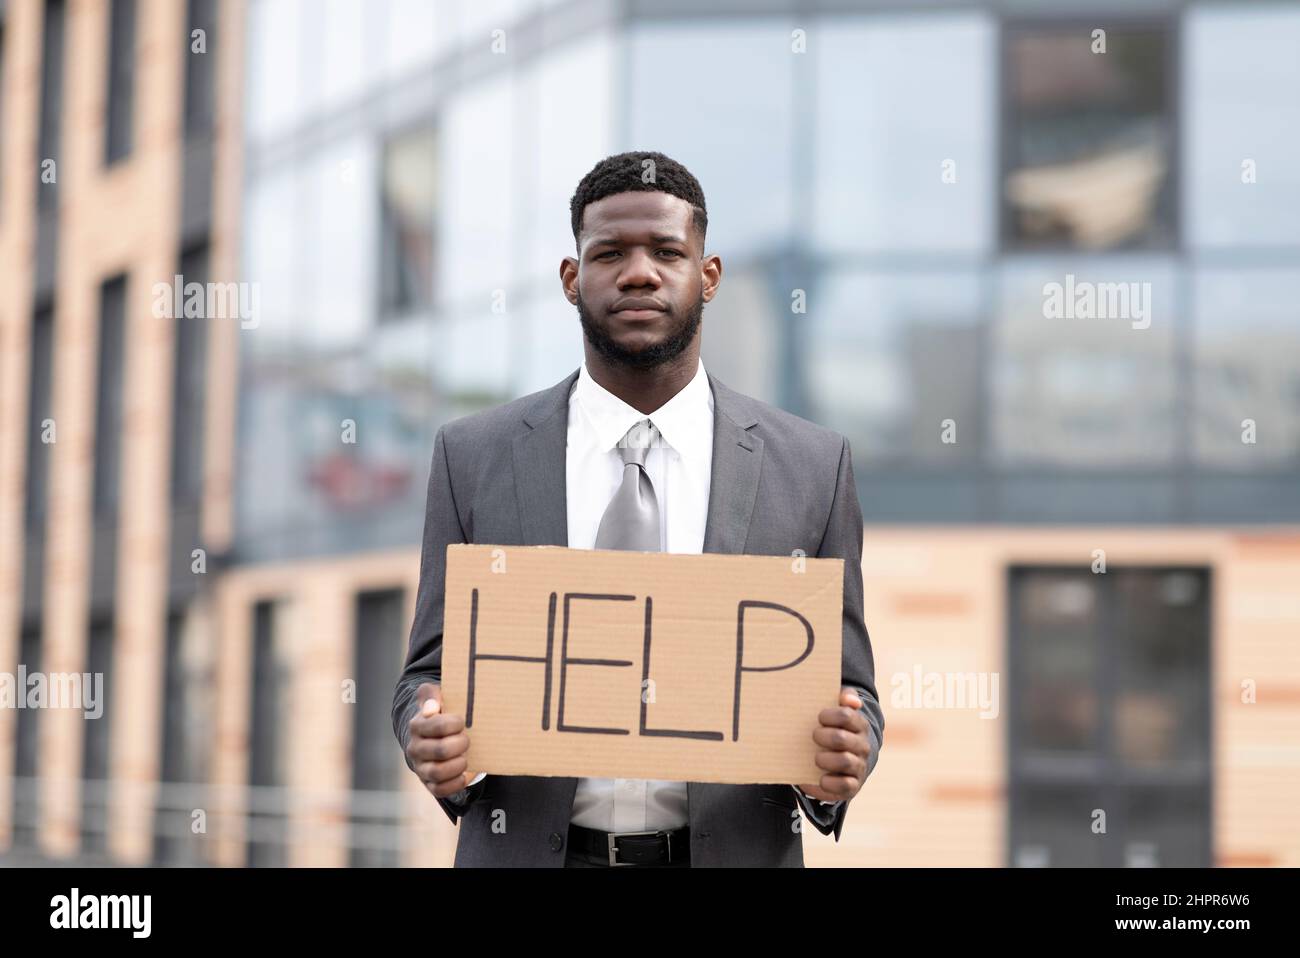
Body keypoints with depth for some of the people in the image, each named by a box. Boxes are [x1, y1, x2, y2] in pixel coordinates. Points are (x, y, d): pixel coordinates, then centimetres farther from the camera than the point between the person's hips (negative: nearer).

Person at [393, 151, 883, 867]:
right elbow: (430, 674, 3)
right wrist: (432, 741, -19)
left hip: (734, 849, 0)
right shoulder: (473, 457, -1)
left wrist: (843, 760, -19)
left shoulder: (813, 465, -2)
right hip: (529, 850, 0)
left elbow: (849, 693, 2)